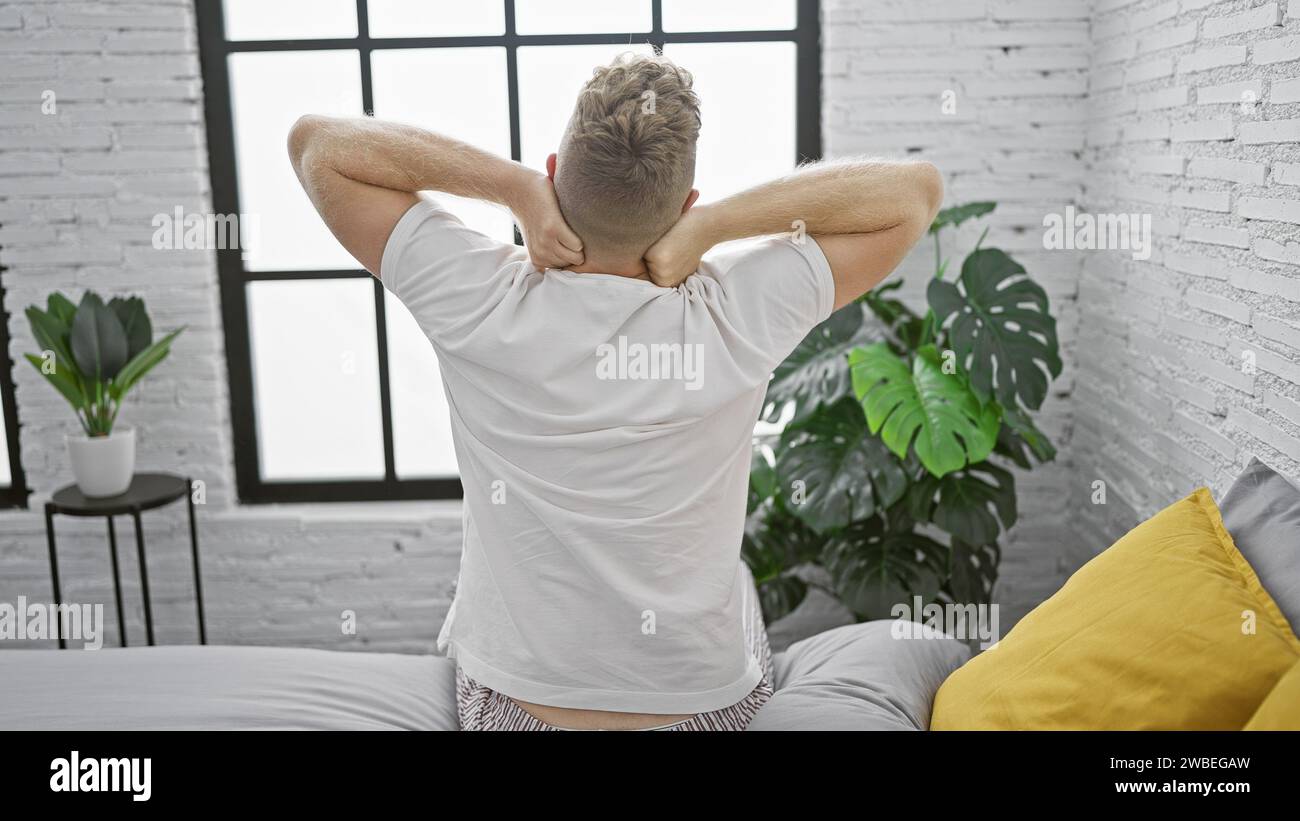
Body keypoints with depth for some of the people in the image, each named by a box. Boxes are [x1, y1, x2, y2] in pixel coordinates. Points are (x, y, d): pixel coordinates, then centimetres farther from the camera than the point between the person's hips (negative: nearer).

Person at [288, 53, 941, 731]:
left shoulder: (477, 302, -26)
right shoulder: (736, 318, -26)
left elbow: (315, 142, -14)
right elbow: (918, 188, -14)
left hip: (511, 702, 0)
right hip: (706, 701, 1)